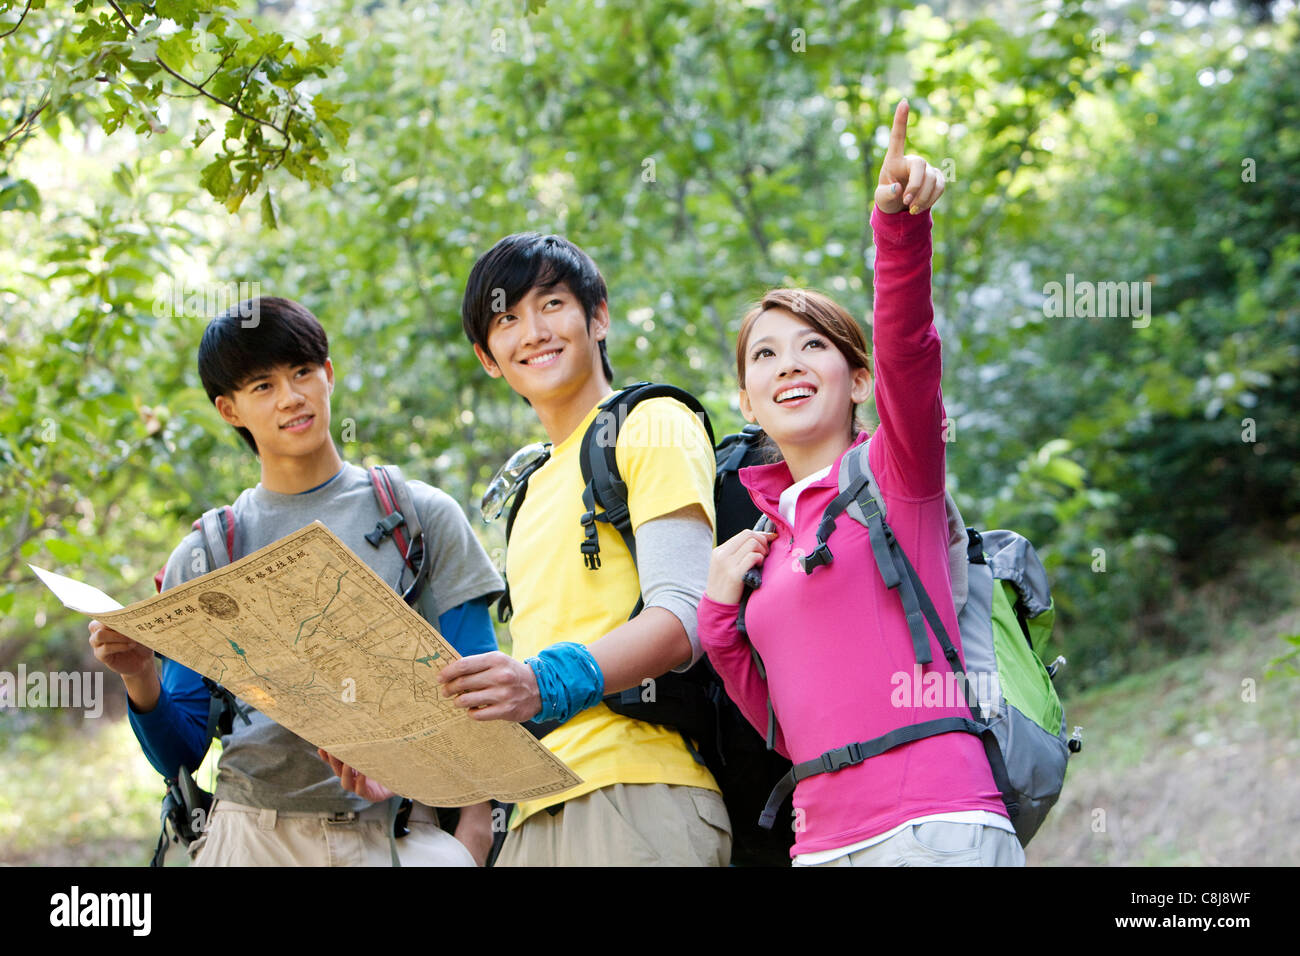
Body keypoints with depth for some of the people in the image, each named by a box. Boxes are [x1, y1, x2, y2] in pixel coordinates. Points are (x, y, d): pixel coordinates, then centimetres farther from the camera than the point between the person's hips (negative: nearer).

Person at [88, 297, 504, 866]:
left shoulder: (422, 517, 8)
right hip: (252, 833, 0)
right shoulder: (203, 559, 12)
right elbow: (179, 755, 12)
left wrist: (471, 837, -9)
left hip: (394, 832, 0)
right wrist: (141, 679, -8)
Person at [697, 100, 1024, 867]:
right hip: (822, 840, 6)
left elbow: (908, 349, -17)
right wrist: (720, 615, 7)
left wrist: (900, 223, -33)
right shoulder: (770, 533, 19)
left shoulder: (895, 467, 3)